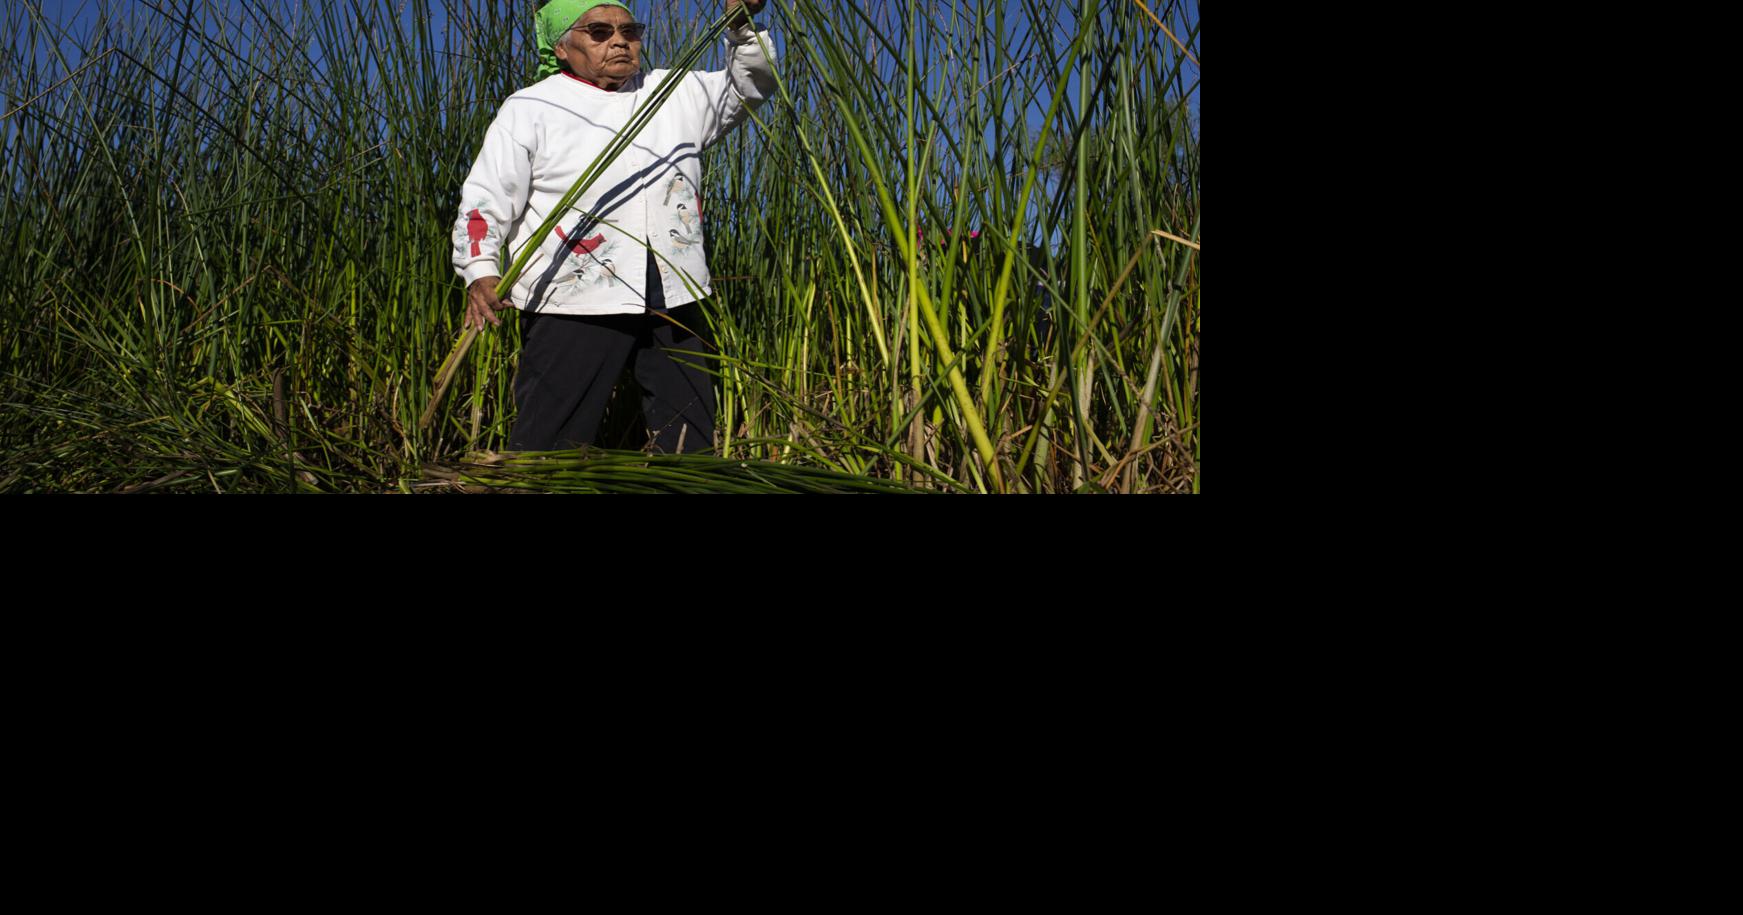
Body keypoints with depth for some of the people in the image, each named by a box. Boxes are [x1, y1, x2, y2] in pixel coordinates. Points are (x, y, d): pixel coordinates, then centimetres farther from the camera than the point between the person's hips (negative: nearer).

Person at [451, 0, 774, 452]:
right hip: (574, 304, -4)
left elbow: (749, 84, 18)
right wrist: (479, 272, -17)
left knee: (690, 441, 11)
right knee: (548, 440, -7)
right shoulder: (530, 109, 3)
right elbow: (485, 202, -1)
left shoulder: (675, 95, 15)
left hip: (674, 298, 5)